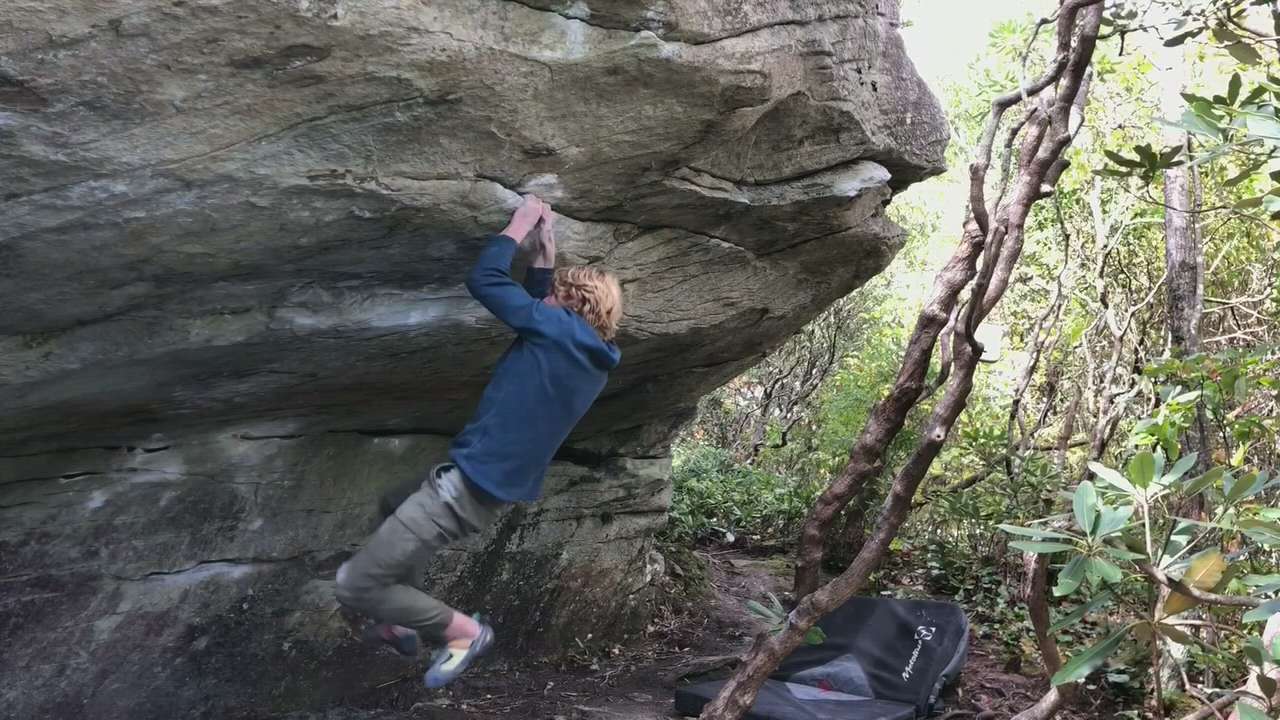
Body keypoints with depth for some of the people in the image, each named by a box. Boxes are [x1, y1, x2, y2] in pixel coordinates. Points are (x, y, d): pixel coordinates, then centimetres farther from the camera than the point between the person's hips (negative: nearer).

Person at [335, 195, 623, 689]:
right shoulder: (594, 360, 8)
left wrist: (520, 226, 0)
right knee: (396, 505, 36)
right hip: (497, 491, 10)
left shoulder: (562, 329, -17)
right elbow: (535, 307, 24)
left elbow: (483, 280, -13)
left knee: (355, 586, -4)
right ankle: (403, 623, 36)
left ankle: (462, 630, 6)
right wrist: (546, 251, 20)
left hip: (470, 487, -10)